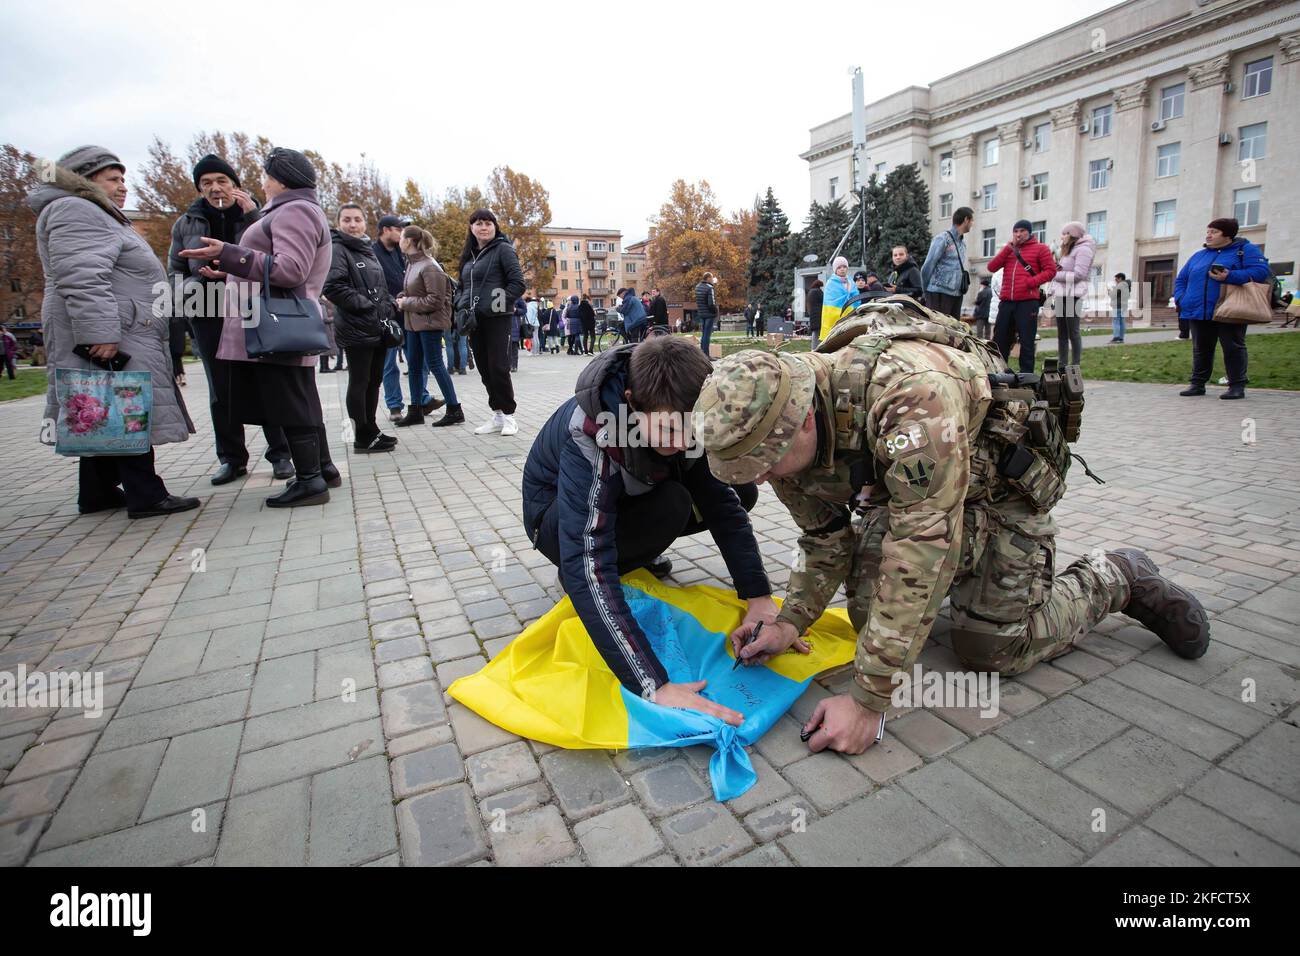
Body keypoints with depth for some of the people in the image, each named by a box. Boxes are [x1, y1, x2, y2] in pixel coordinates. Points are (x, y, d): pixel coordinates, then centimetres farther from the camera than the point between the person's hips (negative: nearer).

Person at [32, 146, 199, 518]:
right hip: (110, 337, -11)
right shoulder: (75, 211, -7)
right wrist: (100, 333, -27)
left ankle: (97, 493, 17)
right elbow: (82, 279, -21)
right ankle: (145, 496, -11)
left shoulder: (96, 216, 28)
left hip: (120, 334, 11)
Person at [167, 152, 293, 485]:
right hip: (209, 317, 3)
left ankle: (280, 454, 8)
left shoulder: (255, 216, 3)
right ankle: (231, 458, 16)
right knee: (221, 391, 7)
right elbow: (175, 272, 13)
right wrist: (198, 285, -8)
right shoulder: (187, 223, 10)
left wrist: (252, 214, -17)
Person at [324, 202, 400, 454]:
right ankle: (363, 438, 5)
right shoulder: (337, 250, -6)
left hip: (379, 328, 8)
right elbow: (333, 288, -18)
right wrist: (367, 306, -18)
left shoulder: (369, 250, 18)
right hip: (356, 329, -8)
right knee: (359, 382, -2)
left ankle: (370, 431, 22)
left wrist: (389, 306, 7)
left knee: (374, 381, 12)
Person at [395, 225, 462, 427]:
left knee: (434, 364, -5)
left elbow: (435, 300, -18)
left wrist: (407, 303, -13)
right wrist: (402, 298, -1)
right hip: (414, 322, 9)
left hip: (429, 322, -9)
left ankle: (454, 410, 4)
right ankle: (415, 412, 19)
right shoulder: (411, 263, 11)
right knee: (414, 366, 10)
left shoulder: (429, 267, -14)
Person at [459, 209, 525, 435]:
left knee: (498, 367, -10)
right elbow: (462, 287, 23)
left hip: (497, 319, -7)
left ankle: (508, 416, 2)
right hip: (474, 320, 7)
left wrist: (498, 303, -16)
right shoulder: (468, 255, 17)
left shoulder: (503, 249, -2)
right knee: (484, 370, 7)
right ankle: (497, 416, 16)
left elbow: (518, 283, -9)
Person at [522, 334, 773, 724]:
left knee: (741, 490, -9)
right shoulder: (589, 436, -40)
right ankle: (571, 573, -8)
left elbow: (722, 501, -16)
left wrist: (759, 597, -25)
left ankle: (638, 550, 8)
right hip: (558, 515, -5)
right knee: (671, 507, -35)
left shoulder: (675, 414, -23)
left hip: (627, 498, 6)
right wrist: (654, 685, -51)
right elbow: (588, 570, -46)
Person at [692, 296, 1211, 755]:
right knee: (869, 617, -4)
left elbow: (923, 549, -44)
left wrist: (868, 700, -39)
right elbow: (825, 535, -5)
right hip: (907, 484, 6)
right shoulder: (791, 430, -20)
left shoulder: (912, 392, -44)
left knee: (991, 648, -8)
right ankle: (964, 561, 26)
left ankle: (1118, 579, 17)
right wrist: (791, 620, -18)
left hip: (1003, 477, -6)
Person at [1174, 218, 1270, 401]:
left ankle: (1237, 386, 3)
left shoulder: (1246, 250, 3)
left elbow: (1261, 271, -11)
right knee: (1200, 350, 8)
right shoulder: (1198, 255, 18)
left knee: (1233, 348, -2)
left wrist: (1230, 276, -23)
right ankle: (1198, 384, 15)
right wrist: (1180, 299, 1)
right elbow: (1181, 279, 19)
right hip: (1198, 313, 5)